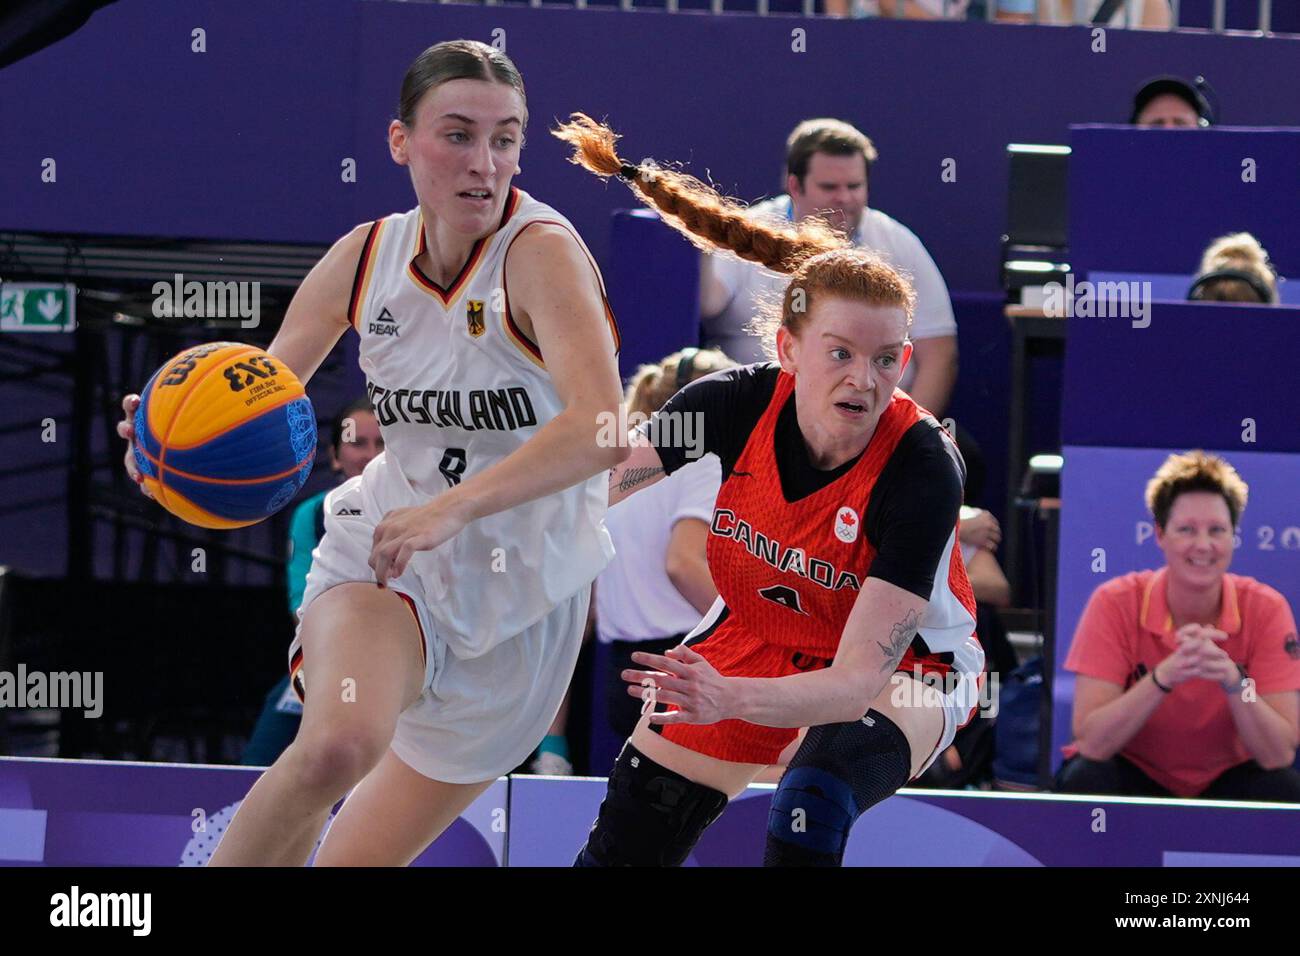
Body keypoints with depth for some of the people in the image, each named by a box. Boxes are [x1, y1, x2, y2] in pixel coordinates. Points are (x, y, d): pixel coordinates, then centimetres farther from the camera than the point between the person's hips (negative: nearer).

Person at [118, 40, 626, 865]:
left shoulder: (542, 251, -18)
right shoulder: (368, 257, -3)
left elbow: (600, 430, -32)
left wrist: (452, 507, -43)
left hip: (521, 597, -1)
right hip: (384, 558, 1)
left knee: (359, 857, 8)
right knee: (339, 743, -32)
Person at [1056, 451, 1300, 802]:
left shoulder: (1265, 610, -13)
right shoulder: (1114, 604, -16)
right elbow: (1091, 743, -24)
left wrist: (1234, 681, -35)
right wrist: (1165, 676, -37)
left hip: (1225, 780, 1)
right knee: (1085, 781, -32)